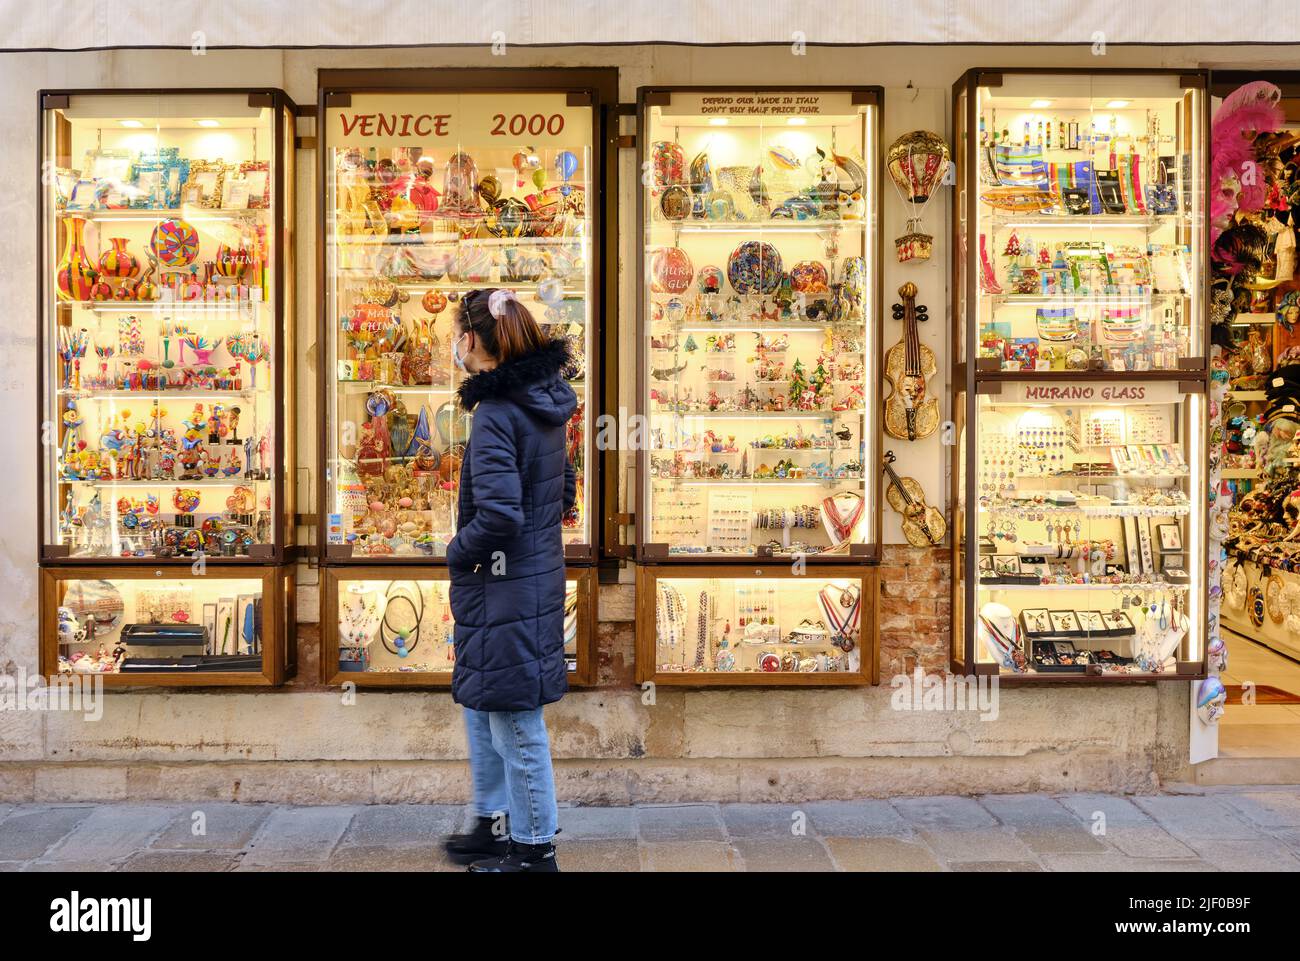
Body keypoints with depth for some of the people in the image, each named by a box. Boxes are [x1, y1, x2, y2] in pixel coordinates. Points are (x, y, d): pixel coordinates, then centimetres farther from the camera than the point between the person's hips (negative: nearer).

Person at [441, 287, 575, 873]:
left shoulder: (496, 413, -20)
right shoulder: (544, 403, 8)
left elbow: (497, 514, -27)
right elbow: (561, 491, 18)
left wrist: (458, 553, -10)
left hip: (505, 590, -10)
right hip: (537, 574, 10)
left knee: (515, 723, 4)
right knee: (482, 708, 22)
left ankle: (534, 848, 20)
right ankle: (496, 825, 36)